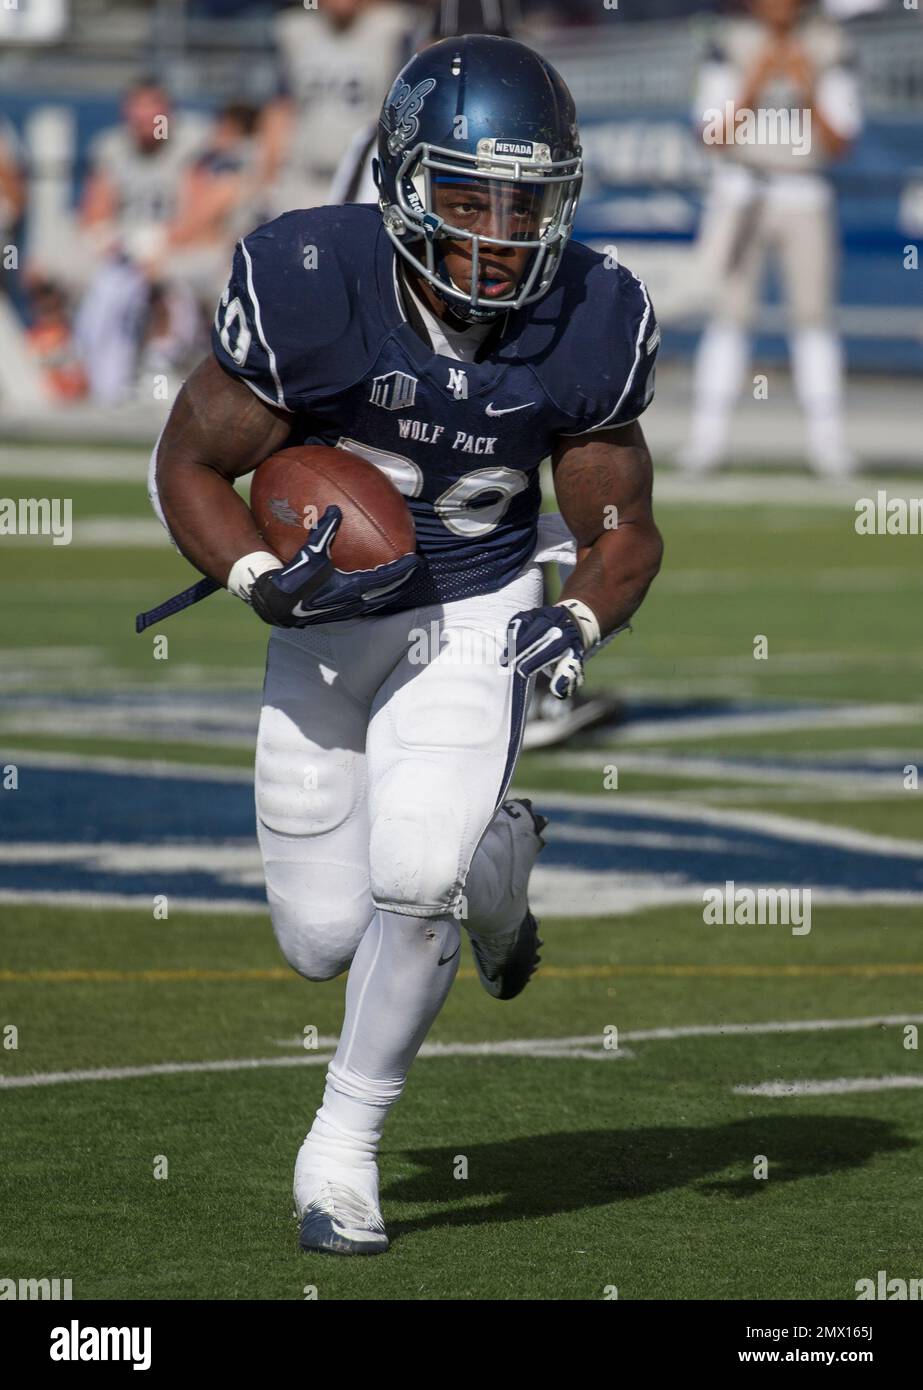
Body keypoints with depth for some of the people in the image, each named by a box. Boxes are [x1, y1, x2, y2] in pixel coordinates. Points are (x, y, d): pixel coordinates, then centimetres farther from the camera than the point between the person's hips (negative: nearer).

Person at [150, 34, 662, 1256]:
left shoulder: (588, 328, -16)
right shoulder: (310, 290, -24)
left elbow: (620, 526, -2)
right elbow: (189, 465, -10)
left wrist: (582, 620, -24)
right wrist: (263, 583, -27)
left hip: (477, 619, -1)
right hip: (325, 622, 1)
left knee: (415, 884, -22)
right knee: (323, 942, 7)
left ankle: (346, 1142, 1)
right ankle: (495, 849, 41)